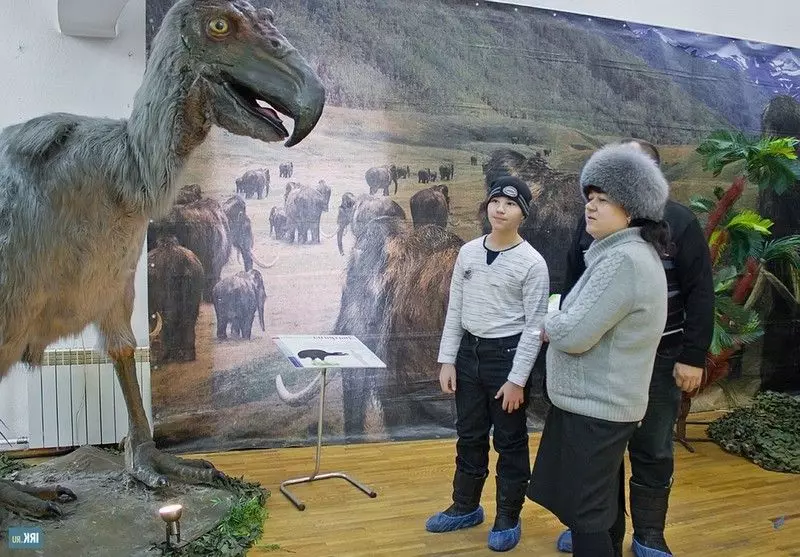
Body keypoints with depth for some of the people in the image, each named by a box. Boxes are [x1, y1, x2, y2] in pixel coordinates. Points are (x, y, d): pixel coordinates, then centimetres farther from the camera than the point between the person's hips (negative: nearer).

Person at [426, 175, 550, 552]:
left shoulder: (532, 263, -12)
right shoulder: (468, 252, 2)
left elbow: (535, 326, -11)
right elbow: (455, 309, 6)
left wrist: (517, 379, -13)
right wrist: (447, 360, 3)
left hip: (507, 354, -5)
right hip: (469, 352, 5)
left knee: (510, 441, 10)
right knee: (469, 436, 18)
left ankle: (508, 517, 27)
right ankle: (465, 506, 36)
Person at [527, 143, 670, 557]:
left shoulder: (623, 261, -23)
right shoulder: (632, 254, 11)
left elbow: (573, 334, -26)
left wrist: (550, 326, -5)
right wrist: (560, 326, 0)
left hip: (594, 408, -10)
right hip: (602, 402, 10)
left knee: (585, 514, 2)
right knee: (603, 505, 21)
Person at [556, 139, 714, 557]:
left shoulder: (679, 222, -6)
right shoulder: (592, 221, 2)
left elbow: (700, 294, -7)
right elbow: (572, 283, 11)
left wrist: (692, 357, -10)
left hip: (657, 356, -2)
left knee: (652, 452, 10)